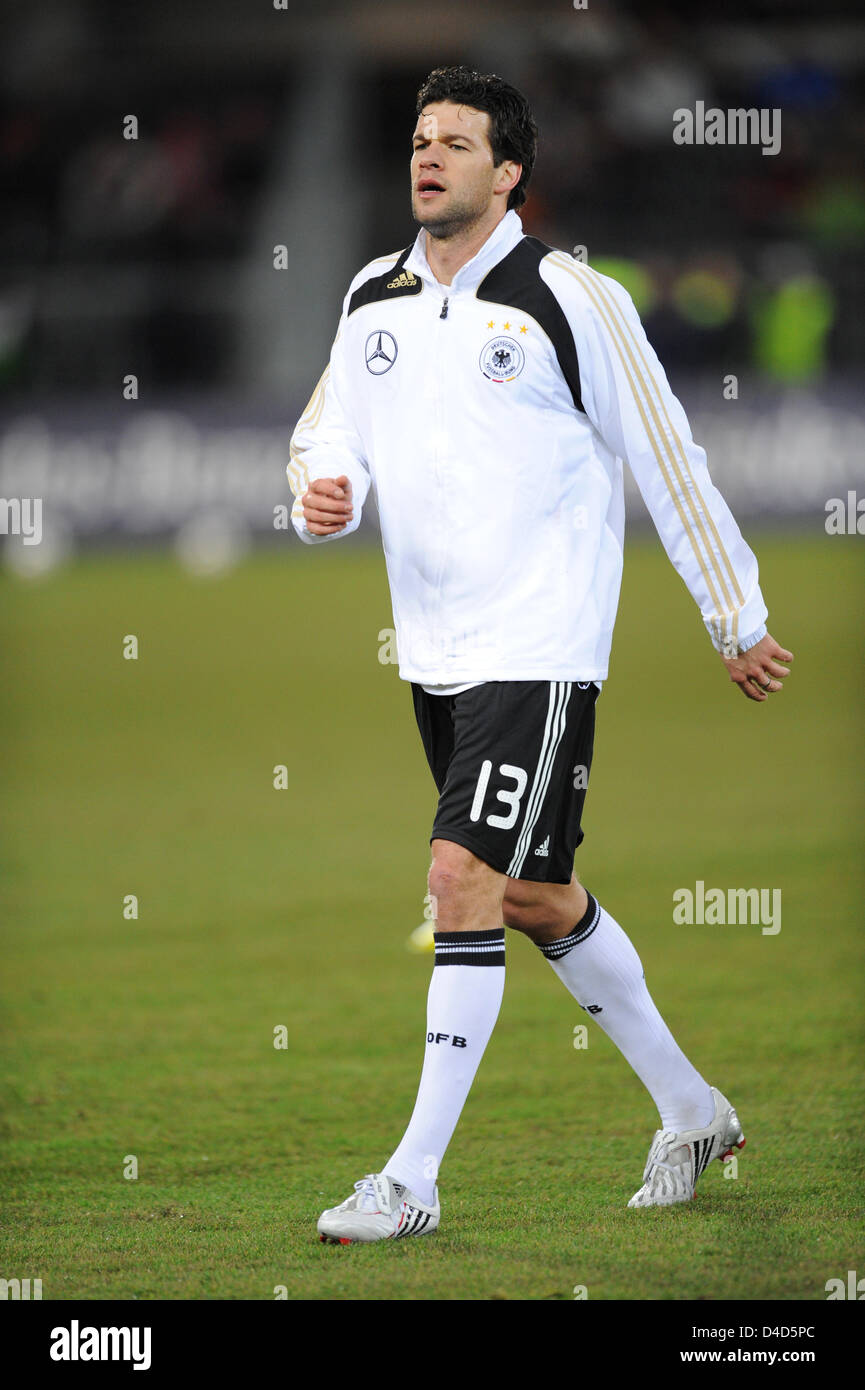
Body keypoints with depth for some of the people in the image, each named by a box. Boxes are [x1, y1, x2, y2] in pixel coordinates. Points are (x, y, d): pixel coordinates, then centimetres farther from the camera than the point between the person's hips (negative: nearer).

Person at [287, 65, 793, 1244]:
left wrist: (739, 620, -1)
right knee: (534, 896, 14)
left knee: (466, 878, -15)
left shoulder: (569, 300, -10)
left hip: (539, 648, -7)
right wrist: (320, 498, -11)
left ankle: (413, 1181, -12)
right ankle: (692, 1113, 31)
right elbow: (327, 437, 14)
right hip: (434, 650, 7)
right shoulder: (374, 298, 8)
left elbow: (668, 461, -5)